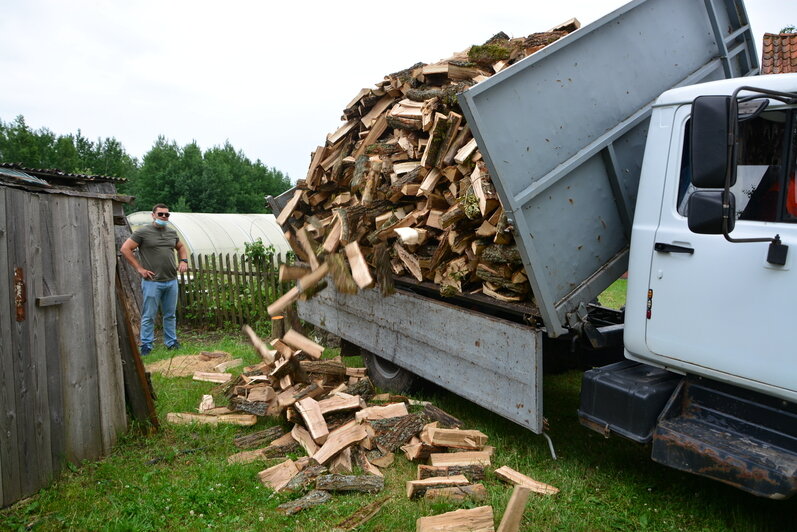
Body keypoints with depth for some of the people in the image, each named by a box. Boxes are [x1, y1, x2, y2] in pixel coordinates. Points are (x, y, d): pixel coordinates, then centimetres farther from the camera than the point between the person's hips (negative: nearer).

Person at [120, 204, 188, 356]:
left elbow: (181, 247, 30)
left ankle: (171, 342, 23)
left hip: (172, 281, 5)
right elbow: (125, 249, -5)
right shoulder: (143, 232, -4)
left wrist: (183, 260, 11)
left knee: (170, 314, 12)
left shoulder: (172, 232, 13)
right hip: (152, 282, -5)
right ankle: (146, 346, 10)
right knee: (149, 316, 1)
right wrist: (139, 268, -8)